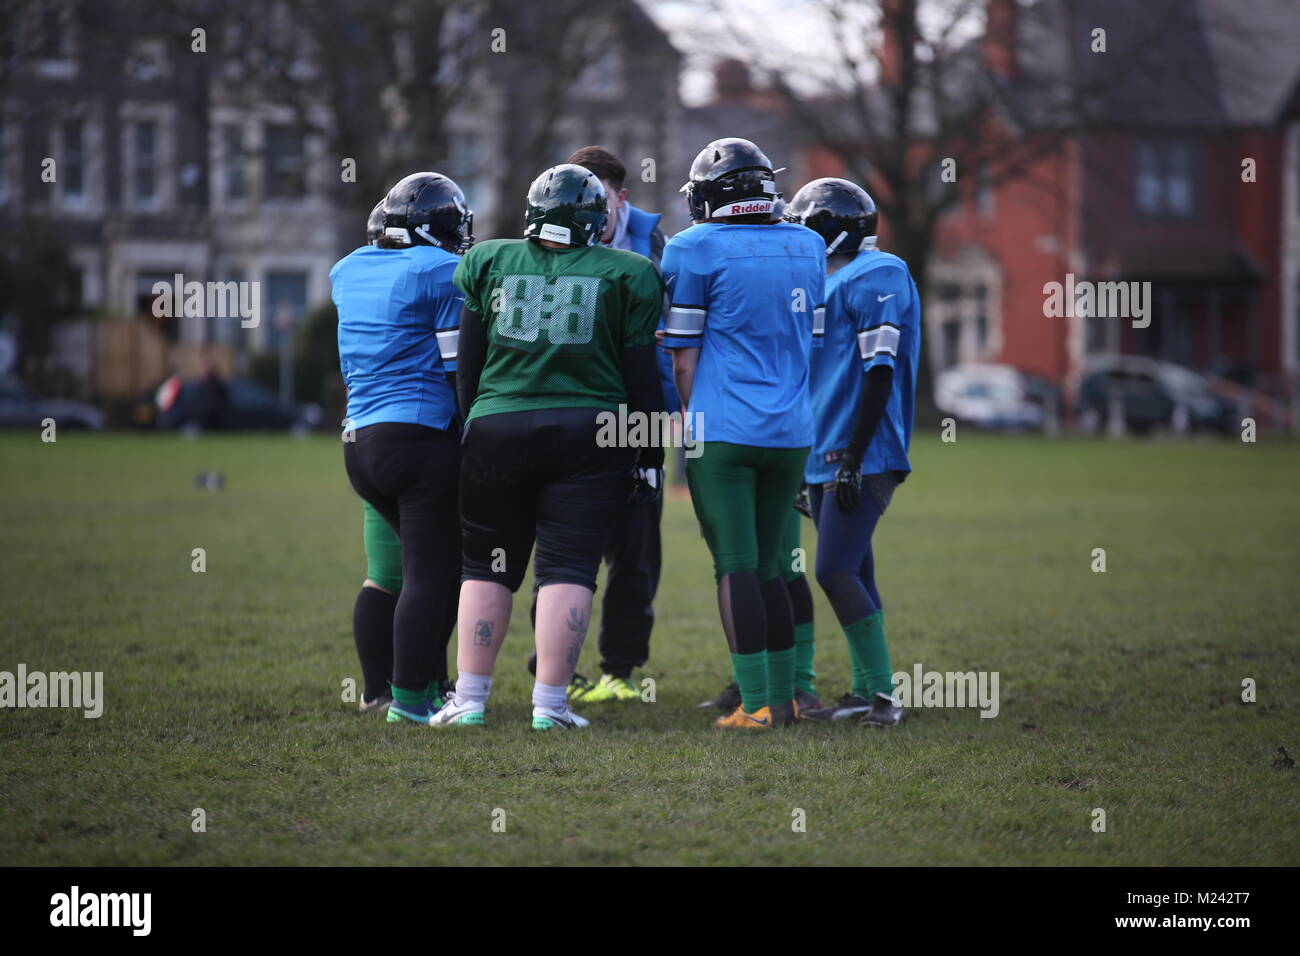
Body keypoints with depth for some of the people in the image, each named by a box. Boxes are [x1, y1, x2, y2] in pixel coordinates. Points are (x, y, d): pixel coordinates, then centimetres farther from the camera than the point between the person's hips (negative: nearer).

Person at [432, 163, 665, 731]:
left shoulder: (489, 263, 7)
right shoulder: (624, 275, 2)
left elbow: (467, 367, 9)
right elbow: (642, 380, 4)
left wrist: (473, 428, 19)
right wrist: (650, 459, 10)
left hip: (497, 428, 2)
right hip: (590, 436, -2)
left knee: (487, 567, 12)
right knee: (567, 570, 0)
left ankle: (469, 698, 11)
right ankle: (550, 704, -3)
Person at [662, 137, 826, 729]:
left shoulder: (696, 250, -5)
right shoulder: (807, 247, 11)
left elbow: (684, 360, -2)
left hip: (724, 434, -5)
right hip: (791, 432, 5)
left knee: (736, 567, -3)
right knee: (767, 566, 15)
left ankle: (757, 704, -7)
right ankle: (783, 696, 16)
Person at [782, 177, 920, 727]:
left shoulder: (876, 279, -12)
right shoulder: (827, 282, 17)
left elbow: (879, 376, -18)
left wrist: (853, 460, -21)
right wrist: (815, 463, 24)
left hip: (862, 457, -9)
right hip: (825, 456, 9)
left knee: (835, 571, -15)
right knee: (852, 573, 11)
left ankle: (884, 695, -11)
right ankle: (866, 693, 16)